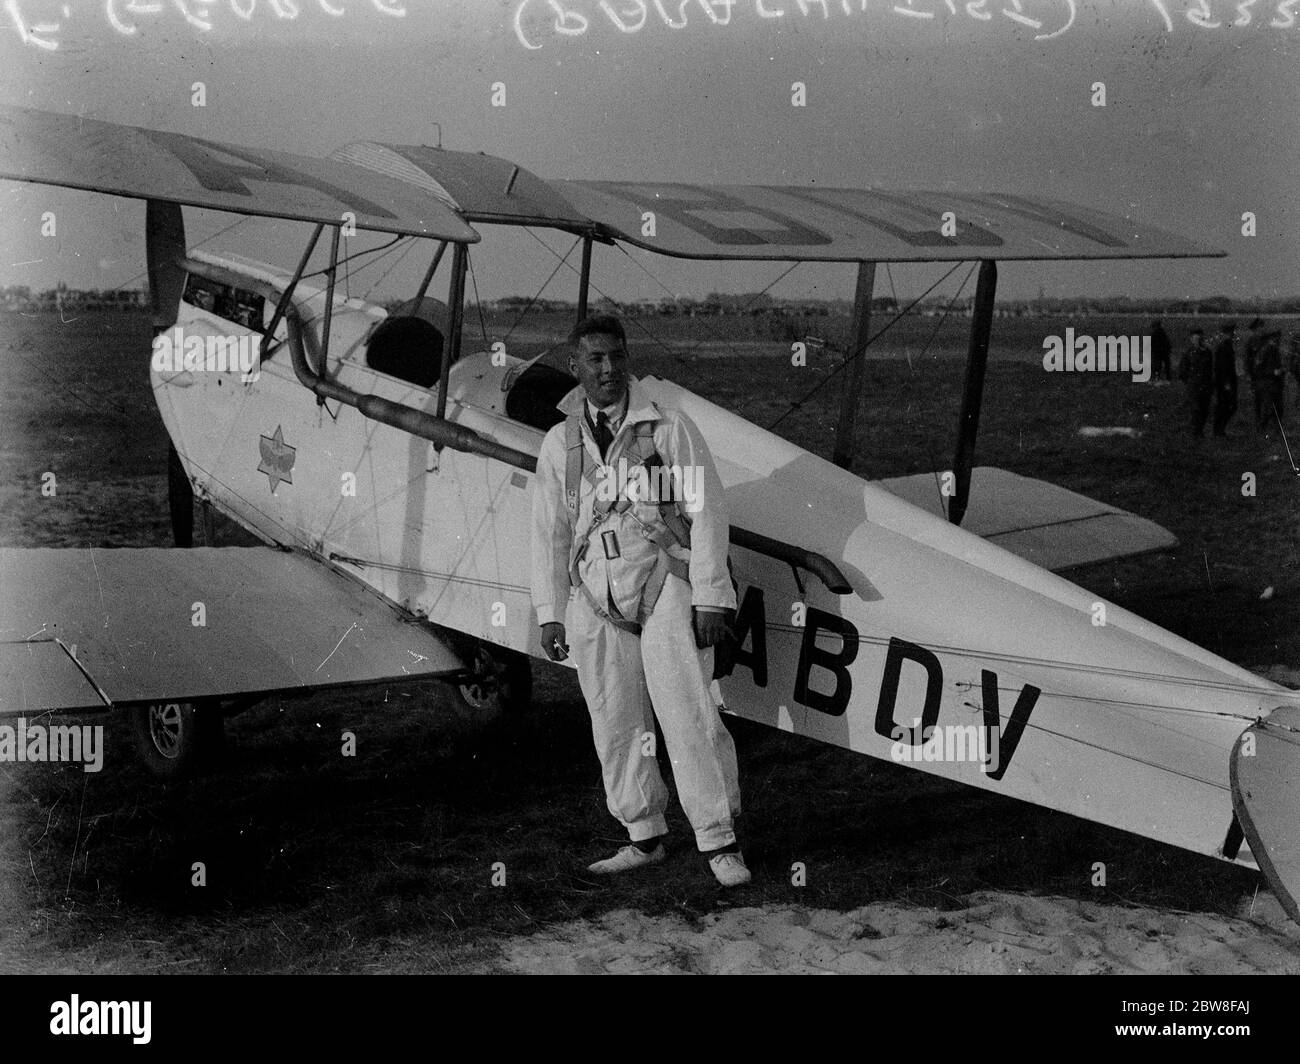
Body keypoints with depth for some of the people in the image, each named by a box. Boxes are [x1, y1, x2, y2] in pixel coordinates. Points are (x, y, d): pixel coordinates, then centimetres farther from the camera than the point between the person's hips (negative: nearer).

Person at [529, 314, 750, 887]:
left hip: (666, 587, -3)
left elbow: (706, 512, 0)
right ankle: (644, 837, 21)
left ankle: (719, 841, 1)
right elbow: (549, 532, 14)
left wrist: (710, 598, -6)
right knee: (615, 724, 7)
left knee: (688, 716, -7)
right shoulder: (559, 444, 12)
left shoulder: (670, 428, 2)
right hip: (597, 597, 4)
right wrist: (550, 614, 9)